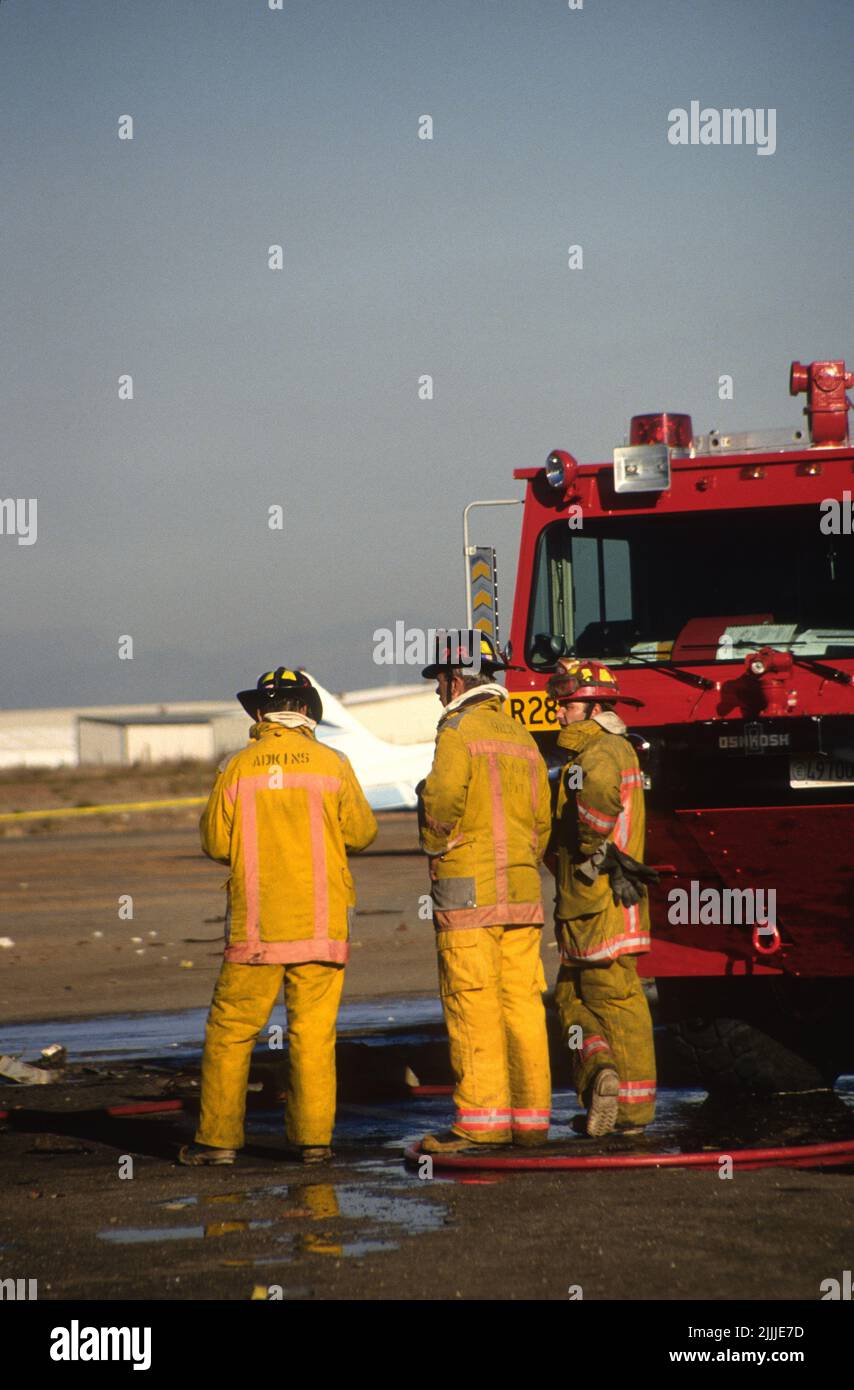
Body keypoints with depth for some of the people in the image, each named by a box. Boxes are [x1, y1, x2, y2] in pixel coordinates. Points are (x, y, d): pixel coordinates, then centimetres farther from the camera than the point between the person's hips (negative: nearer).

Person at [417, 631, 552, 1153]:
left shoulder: (460, 731, -8)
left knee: (473, 1005, -6)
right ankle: (531, 1115, 8)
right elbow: (542, 819, 18)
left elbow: (443, 797, -23)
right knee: (523, 1001, 7)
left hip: (468, 892, -7)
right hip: (523, 890, 7)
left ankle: (481, 1118, -8)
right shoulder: (520, 735, 16)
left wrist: (438, 844, -4)